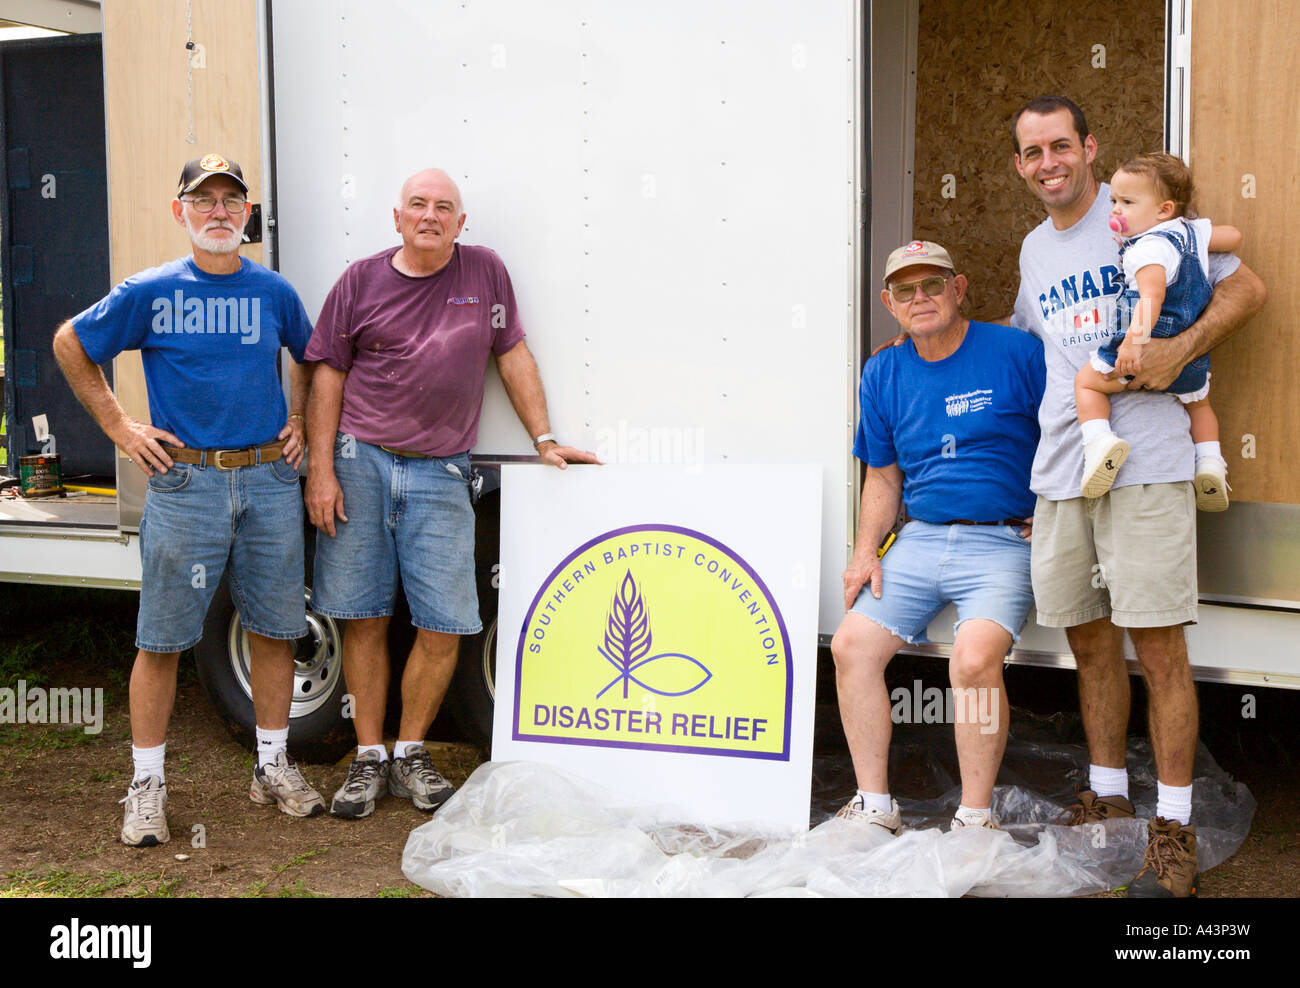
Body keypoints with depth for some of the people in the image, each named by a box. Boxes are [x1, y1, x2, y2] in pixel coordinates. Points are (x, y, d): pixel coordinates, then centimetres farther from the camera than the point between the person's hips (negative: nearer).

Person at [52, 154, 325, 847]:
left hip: (269, 482, 3)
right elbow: (69, 344, 10)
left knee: (274, 628, 8)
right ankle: (147, 784, 12)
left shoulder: (273, 291, 8)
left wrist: (299, 421, 13)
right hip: (184, 484, -2)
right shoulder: (151, 292, 0)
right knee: (162, 639, 1)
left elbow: (308, 357, 27)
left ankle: (272, 766, 23)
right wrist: (120, 427, 4)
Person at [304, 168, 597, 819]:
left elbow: (513, 356, 12)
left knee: (443, 628, -3)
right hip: (359, 464, 0)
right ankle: (369, 757, 17)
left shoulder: (485, 272, 8)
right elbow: (328, 375, 5)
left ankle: (410, 753, 15)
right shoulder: (361, 281, 6)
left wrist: (545, 440, 6)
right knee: (363, 619, 4)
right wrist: (320, 468, -3)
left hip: (439, 474, 0)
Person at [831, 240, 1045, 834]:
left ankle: (975, 819, -10)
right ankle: (875, 807, 5)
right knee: (851, 645, -8)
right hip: (920, 537, 5)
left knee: (974, 658, -27)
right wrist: (866, 551, 6)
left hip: (1003, 542, -5)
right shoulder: (883, 375, 12)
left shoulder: (1018, 354, -4)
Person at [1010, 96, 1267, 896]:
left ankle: (1174, 829, 4)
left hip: (1143, 463, -6)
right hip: (1060, 469, 6)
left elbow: (1247, 288, -2)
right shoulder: (1035, 248, 19)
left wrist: (1180, 349, -15)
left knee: (1159, 650, -5)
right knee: (1090, 641, 13)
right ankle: (1107, 795, 28)